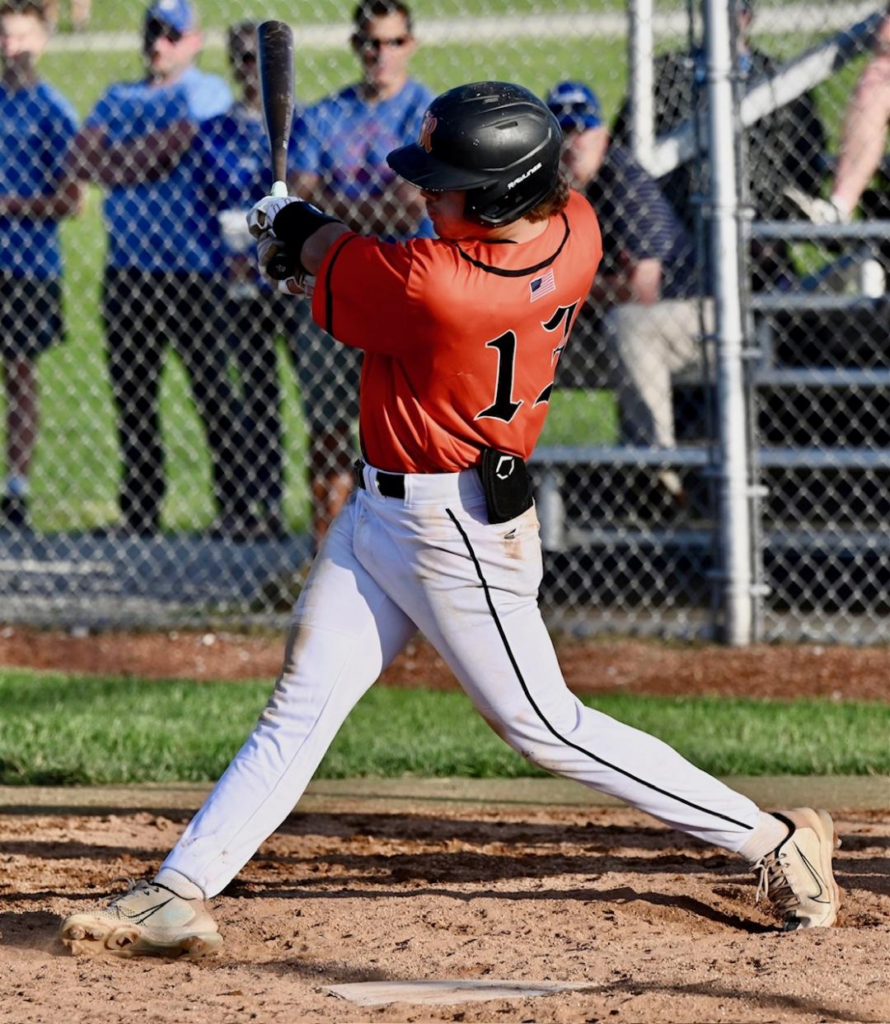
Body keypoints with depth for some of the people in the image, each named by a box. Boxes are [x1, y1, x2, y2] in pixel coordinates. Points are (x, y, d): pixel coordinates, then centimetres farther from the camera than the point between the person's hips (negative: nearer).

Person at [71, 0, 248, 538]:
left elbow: (167, 151, -13)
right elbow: (82, 160, 6)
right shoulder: (119, 98, 19)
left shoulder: (207, 92, 0)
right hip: (127, 266, 6)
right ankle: (140, 510, 12)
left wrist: (113, 163, -1)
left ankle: (238, 507, -3)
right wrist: (138, 162, -7)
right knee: (132, 395, 7)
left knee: (214, 390, -6)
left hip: (190, 266, -6)